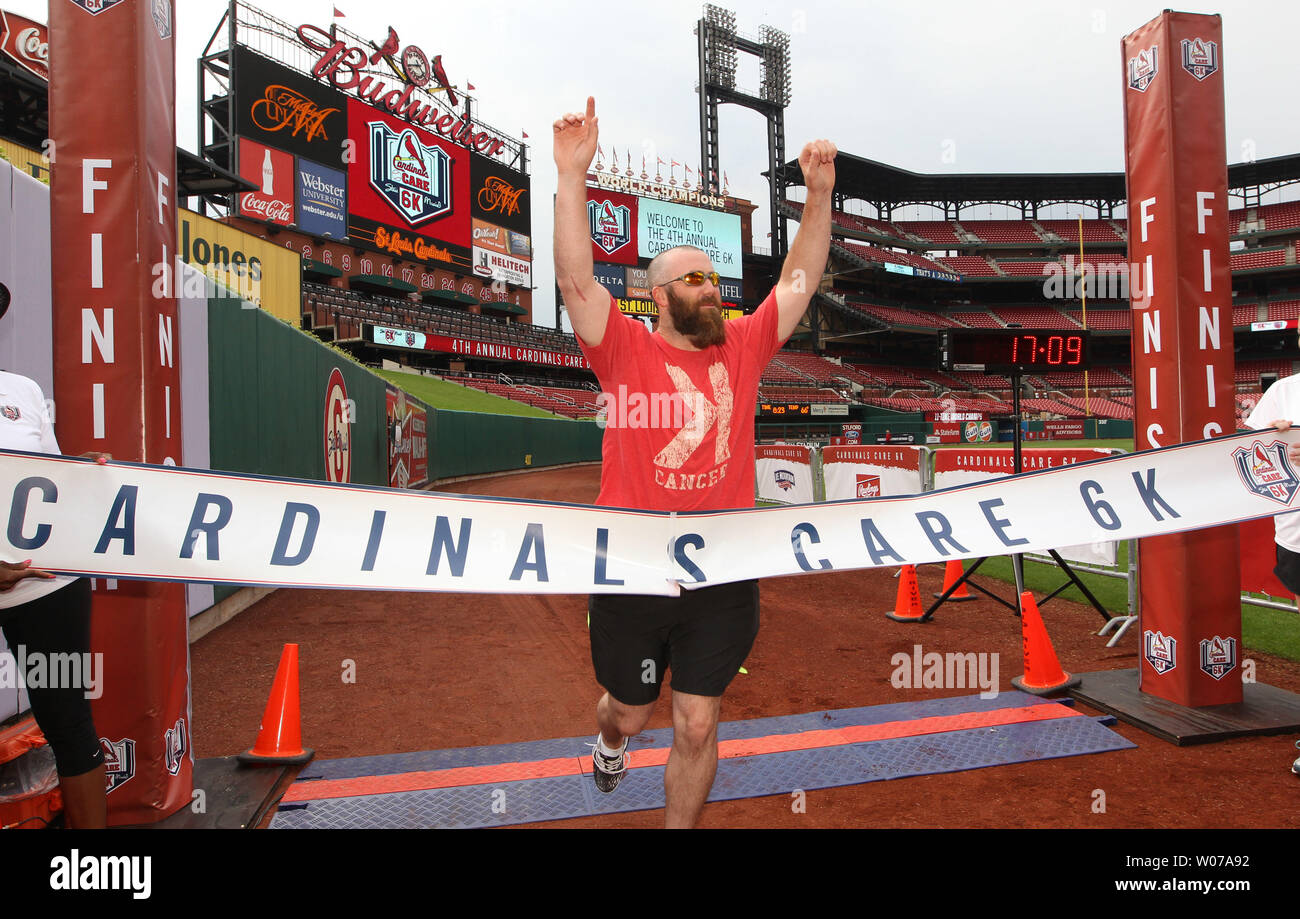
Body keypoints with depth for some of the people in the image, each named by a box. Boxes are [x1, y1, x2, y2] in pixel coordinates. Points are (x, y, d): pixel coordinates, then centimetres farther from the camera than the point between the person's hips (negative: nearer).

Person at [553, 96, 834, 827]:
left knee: (698, 728, 9)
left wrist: (820, 194, -2)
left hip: (724, 581, 2)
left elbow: (799, 282, 7)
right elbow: (577, 280, -17)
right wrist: (572, 175, -25)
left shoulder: (743, 350, 5)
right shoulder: (626, 350, -5)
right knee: (630, 712, 21)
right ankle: (610, 742, 59)